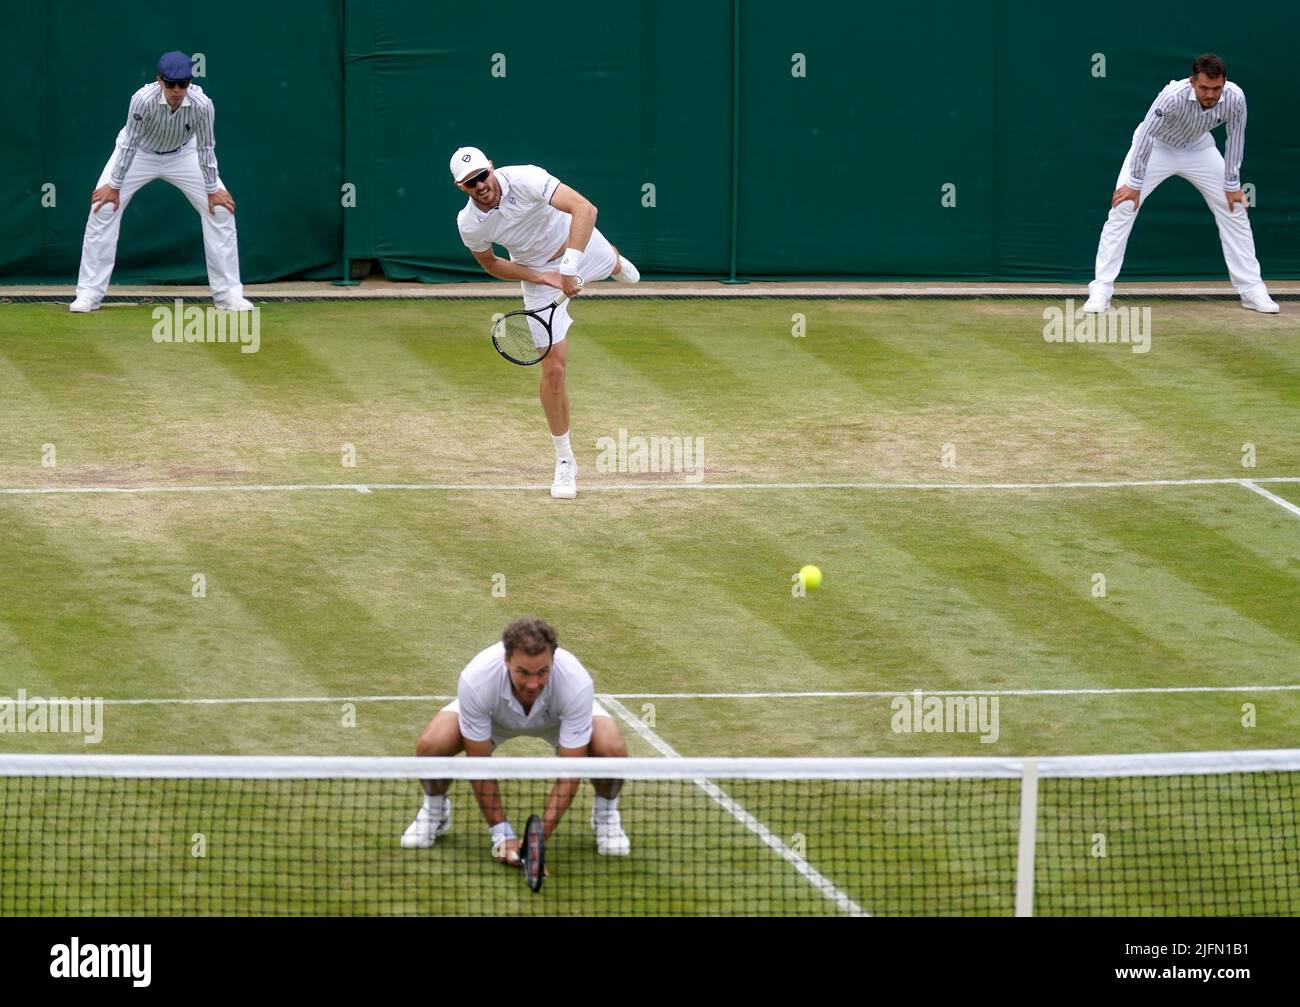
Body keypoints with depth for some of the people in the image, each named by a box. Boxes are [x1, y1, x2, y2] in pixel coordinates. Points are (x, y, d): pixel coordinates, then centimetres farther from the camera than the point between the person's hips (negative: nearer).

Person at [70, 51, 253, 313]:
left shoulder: (201, 104, -32)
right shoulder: (144, 100, -38)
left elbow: (205, 148, -18)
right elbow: (130, 144, -27)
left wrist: (212, 190, -10)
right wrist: (115, 186, -20)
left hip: (183, 155, 2)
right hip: (141, 153, -2)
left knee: (221, 209, -8)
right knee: (104, 207, -15)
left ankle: (228, 293, 3)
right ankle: (88, 294, -7)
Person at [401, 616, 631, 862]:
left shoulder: (577, 683, -41)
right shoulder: (476, 680, -40)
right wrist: (501, 833, -28)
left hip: (558, 715, 0)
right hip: (495, 715, 0)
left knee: (612, 750, -31)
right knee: (430, 745, -28)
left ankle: (605, 814, 5)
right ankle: (435, 810, 8)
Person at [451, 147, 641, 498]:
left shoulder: (525, 179, -36)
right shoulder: (469, 224, -25)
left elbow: (584, 209, -43)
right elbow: (491, 264, -4)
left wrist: (568, 268, -50)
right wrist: (542, 277, -19)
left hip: (579, 244, 0)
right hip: (539, 272, 0)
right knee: (553, 369, -6)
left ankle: (617, 264, 79)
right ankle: (564, 461, 9)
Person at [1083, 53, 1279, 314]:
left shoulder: (1235, 98, -28)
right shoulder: (1173, 97, -40)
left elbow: (1235, 138, -11)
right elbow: (1146, 136, -29)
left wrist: (1232, 184, -5)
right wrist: (1135, 184, -23)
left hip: (1198, 149, 4)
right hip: (1156, 147, -4)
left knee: (1234, 209, 1)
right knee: (1122, 209, -16)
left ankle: (1251, 290, 11)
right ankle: (1100, 291, -12)